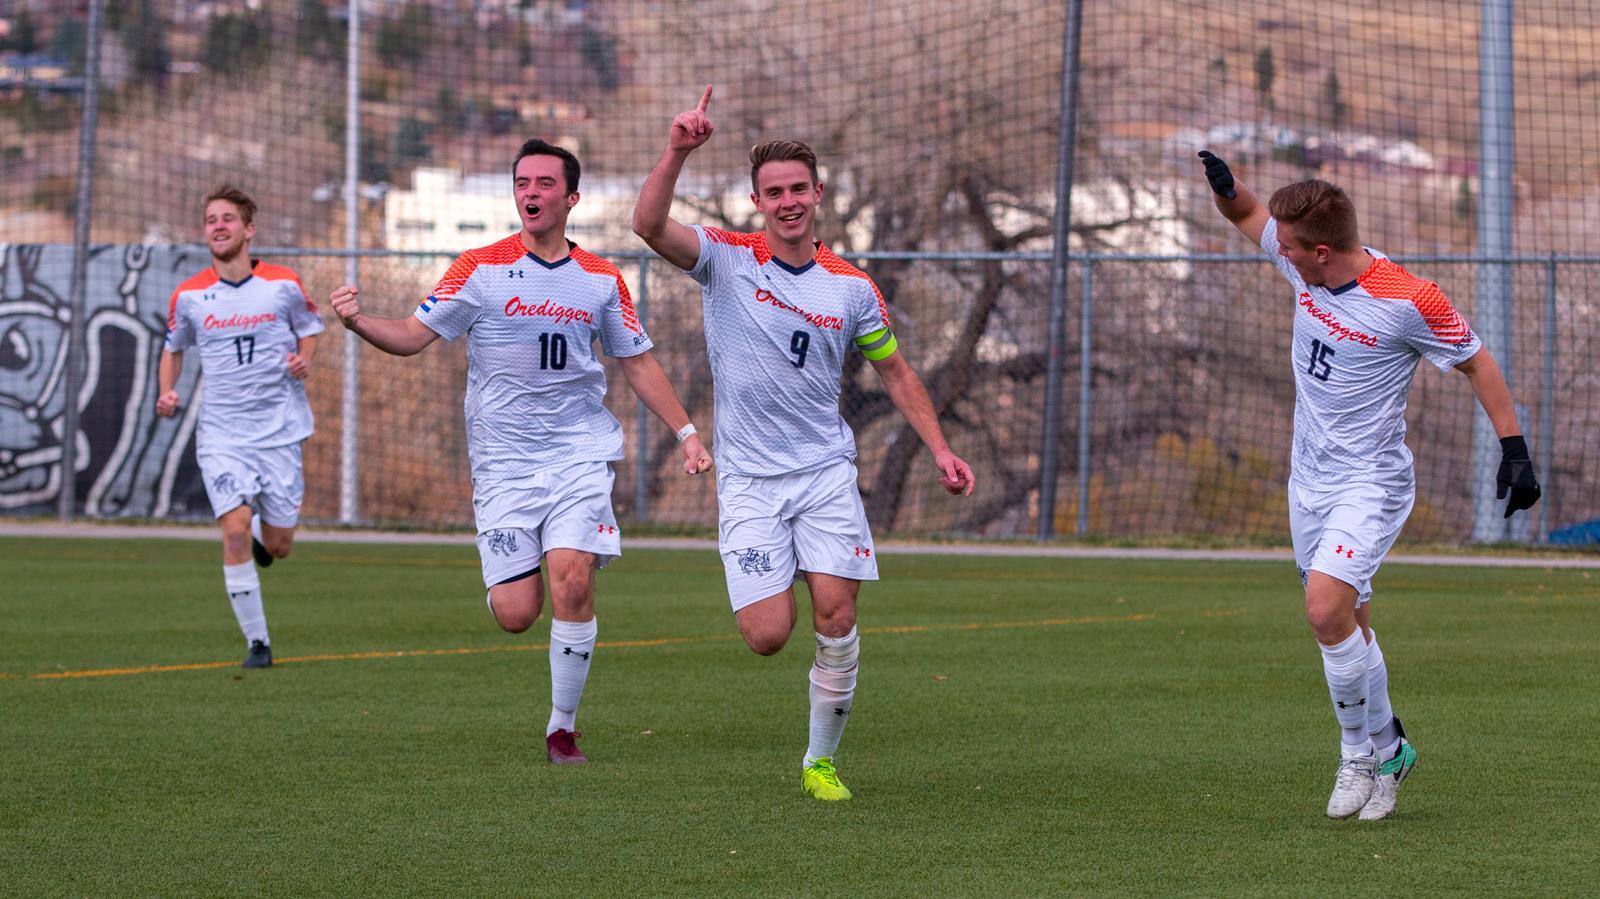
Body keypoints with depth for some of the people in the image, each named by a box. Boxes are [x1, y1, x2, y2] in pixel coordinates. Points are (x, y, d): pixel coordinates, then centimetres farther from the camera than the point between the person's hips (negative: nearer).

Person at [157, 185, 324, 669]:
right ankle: (257, 643, -7)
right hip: (221, 434, 0)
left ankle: (258, 539, 43)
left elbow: (309, 330, 13)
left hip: (279, 430, 0)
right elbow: (173, 348, 16)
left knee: (277, 546, 2)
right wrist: (166, 393, -1)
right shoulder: (189, 295, 1)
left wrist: (304, 360, -9)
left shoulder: (282, 285, -2)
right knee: (236, 531, -18)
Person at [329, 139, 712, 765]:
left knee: (572, 584, -18)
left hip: (580, 454, 1)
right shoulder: (480, 269, 0)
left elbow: (637, 363, 17)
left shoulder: (601, 279, 7)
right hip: (503, 460, -1)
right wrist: (358, 322, -20)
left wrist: (685, 431, 11)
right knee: (515, 614, -8)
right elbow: (413, 336, -1)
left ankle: (563, 727, -2)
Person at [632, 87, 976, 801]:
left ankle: (820, 761, 7)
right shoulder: (727, 260, -3)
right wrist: (677, 151, -33)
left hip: (826, 472, 2)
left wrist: (940, 450, 8)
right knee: (767, 637, -11)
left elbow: (895, 372, 16)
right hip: (748, 480, -2)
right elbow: (649, 226, -20)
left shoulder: (852, 287, 4)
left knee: (836, 620, -11)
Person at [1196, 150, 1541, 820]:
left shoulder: (1408, 301, -21)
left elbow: (1476, 363, -8)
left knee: (1327, 609, -22)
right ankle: (1382, 748, 27)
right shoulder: (1305, 264, -3)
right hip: (1310, 479, 7)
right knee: (1345, 625, 12)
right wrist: (1225, 189, -10)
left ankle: (1367, 748, -4)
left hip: (1369, 482, -7)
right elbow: (1247, 215, 13)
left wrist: (1514, 449, -12)